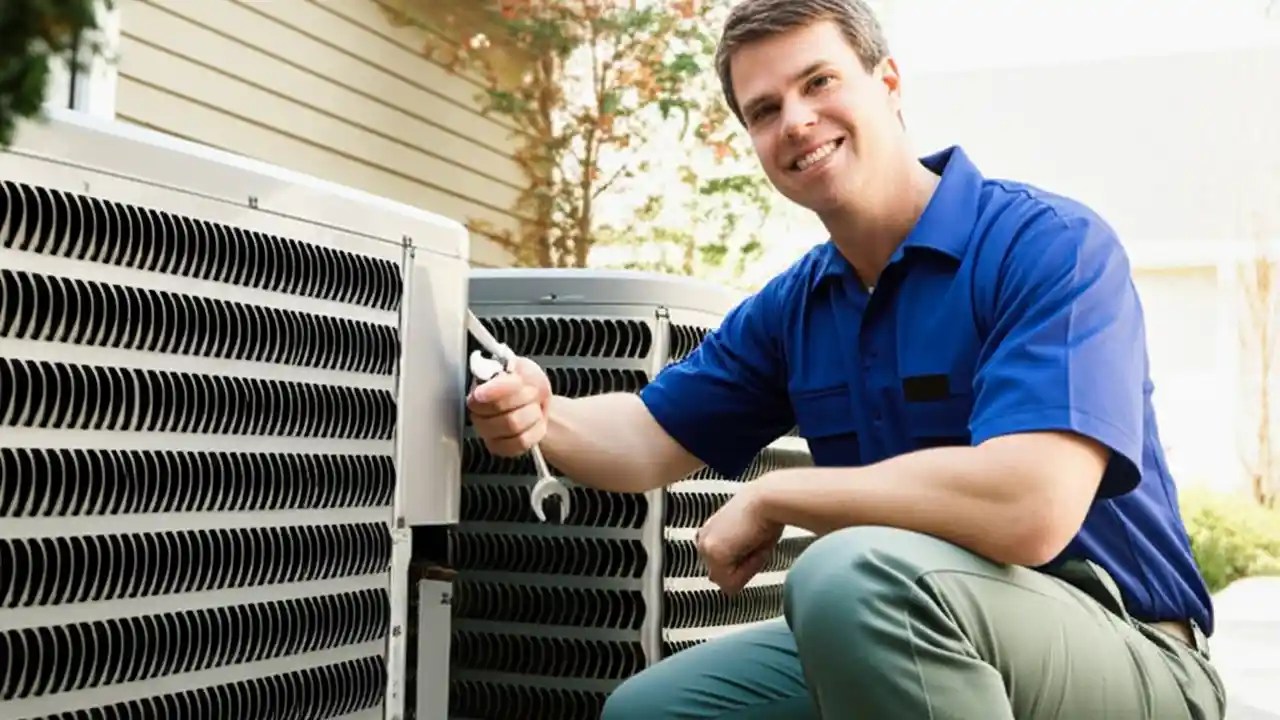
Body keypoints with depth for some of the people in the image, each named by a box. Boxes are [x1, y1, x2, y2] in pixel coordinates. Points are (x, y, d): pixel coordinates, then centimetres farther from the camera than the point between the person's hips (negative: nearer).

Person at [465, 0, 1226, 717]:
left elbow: (1028, 508, -33)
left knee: (855, 573, -35)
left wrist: (770, 495, -21)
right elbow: (655, 437, 13)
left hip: (1122, 653, -7)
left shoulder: (1050, 243, -19)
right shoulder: (789, 307, 4)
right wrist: (545, 419, -12)